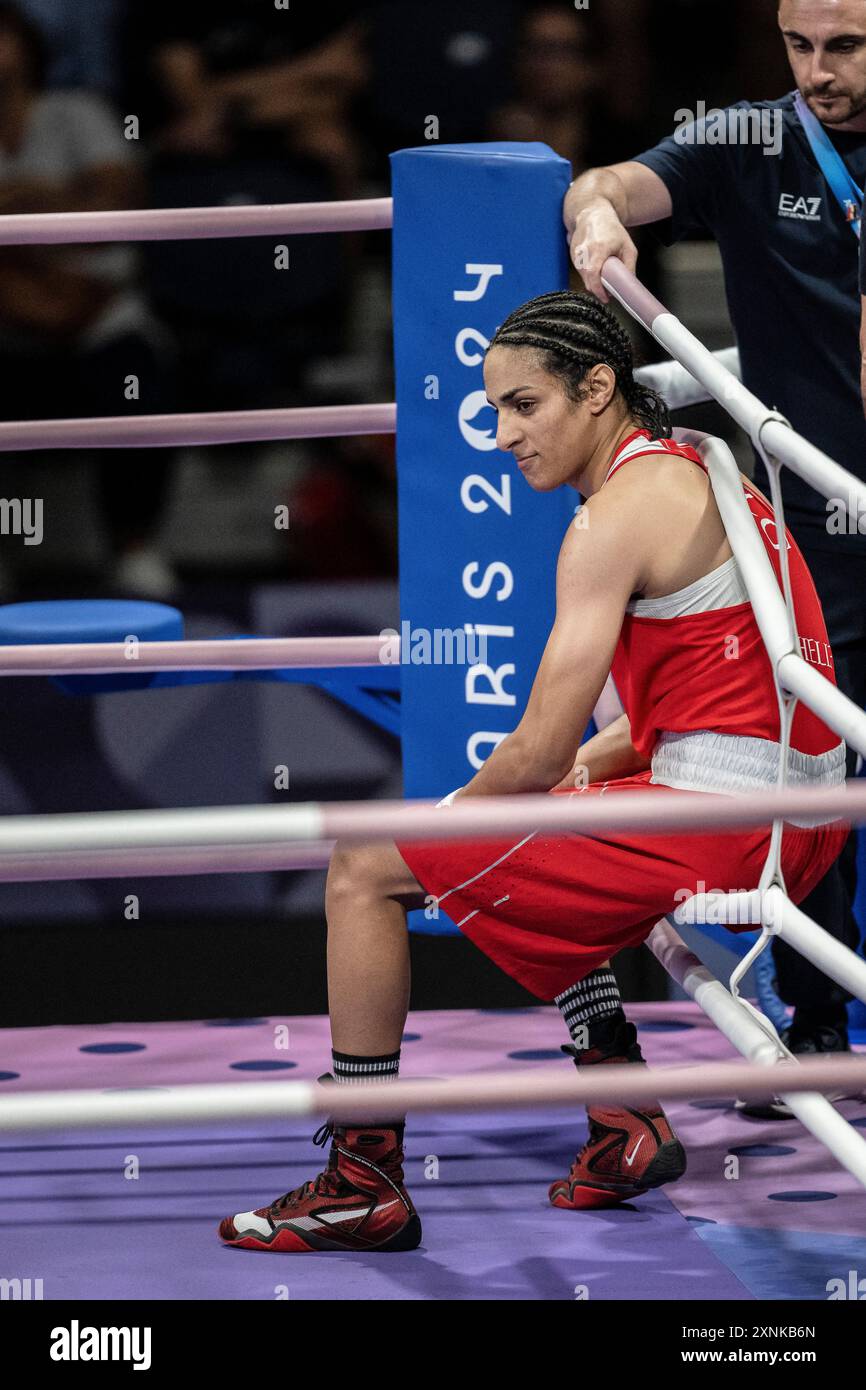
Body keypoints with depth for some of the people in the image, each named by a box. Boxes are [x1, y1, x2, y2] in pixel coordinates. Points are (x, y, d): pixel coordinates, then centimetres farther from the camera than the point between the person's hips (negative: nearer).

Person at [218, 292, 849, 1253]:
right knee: (532, 830, 36)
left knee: (364, 866, -3)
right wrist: (586, 765, 14)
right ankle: (627, 1123, 27)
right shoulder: (692, 473, 15)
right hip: (797, 819, 10)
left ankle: (362, 1187, 3)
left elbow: (539, 753, -15)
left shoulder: (614, 520, -14)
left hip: (715, 830, -10)